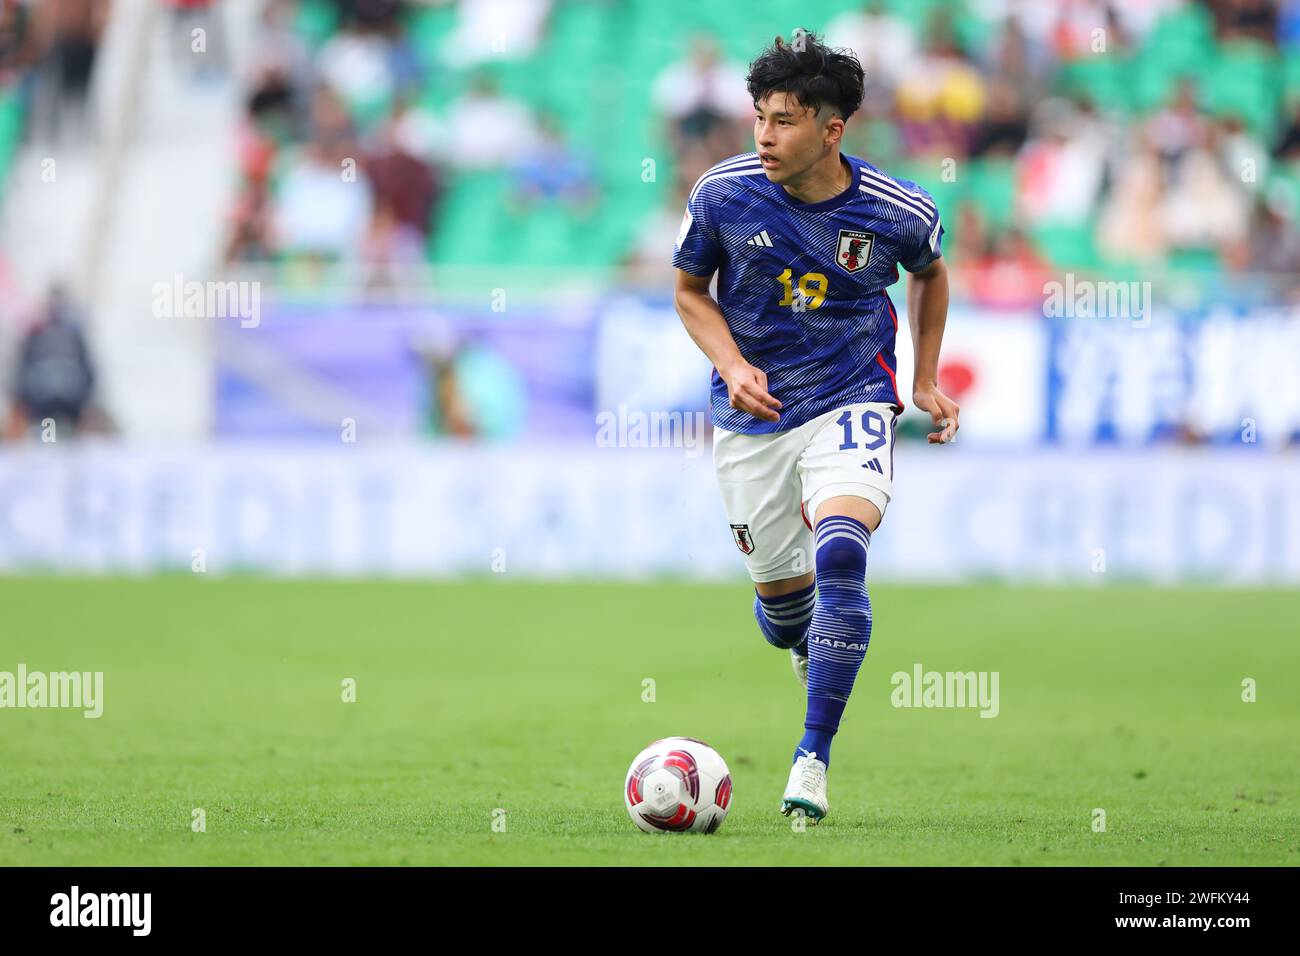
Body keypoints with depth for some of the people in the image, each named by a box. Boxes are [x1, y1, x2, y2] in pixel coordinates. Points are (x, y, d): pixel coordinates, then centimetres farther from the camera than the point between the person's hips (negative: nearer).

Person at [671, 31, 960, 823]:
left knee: (840, 558, -25)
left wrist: (927, 383, 11)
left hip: (851, 402, -2)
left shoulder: (900, 212, -12)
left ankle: (814, 758, -18)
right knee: (779, 589, 8)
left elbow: (930, 273, 12)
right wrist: (733, 365, -14)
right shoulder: (723, 194, -12)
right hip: (753, 415, 2)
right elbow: (691, 290, 3)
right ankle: (814, 649, 49)